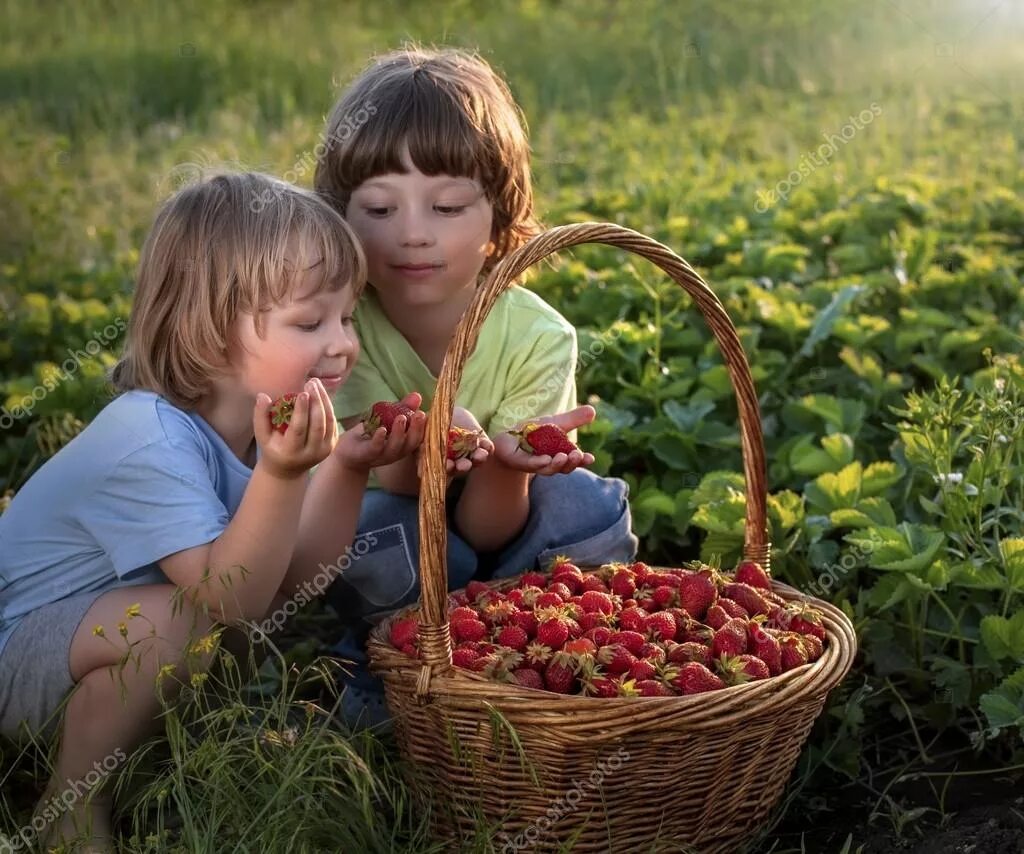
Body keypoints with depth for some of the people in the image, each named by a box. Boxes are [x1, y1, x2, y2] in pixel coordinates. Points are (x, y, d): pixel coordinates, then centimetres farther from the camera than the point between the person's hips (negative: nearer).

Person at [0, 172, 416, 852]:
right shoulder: (149, 442, -31)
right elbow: (231, 599, -35)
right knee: (173, 624, -32)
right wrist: (282, 475, -45)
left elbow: (296, 580, -7)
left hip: (98, 629, 9)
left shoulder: (252, 417, -5)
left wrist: (347, 468, -19)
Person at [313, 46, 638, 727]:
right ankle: (389, 692, -5)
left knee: (587, 506, -27)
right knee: (375, 528, -34)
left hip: (493, 534, 1)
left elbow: (486, 528, -22)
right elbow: (391, 491, -26)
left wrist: (506, 463, -45)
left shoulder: (537, 337, -21)